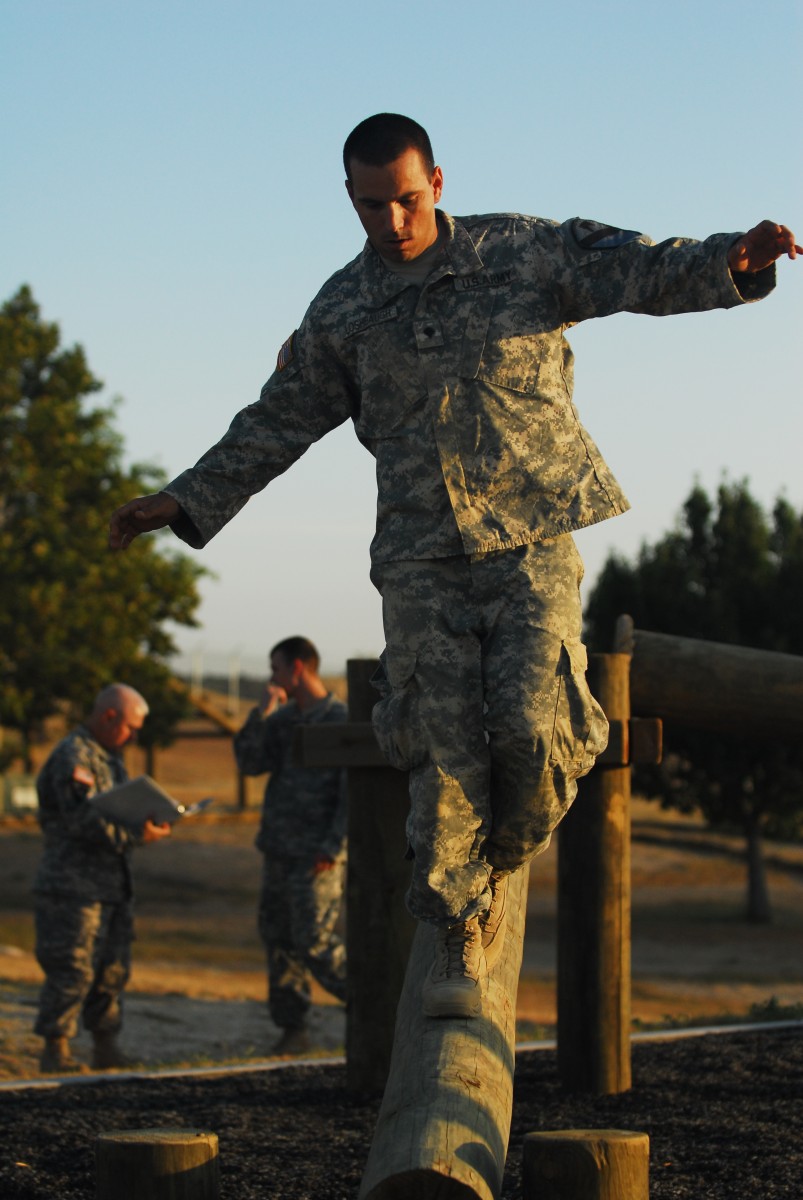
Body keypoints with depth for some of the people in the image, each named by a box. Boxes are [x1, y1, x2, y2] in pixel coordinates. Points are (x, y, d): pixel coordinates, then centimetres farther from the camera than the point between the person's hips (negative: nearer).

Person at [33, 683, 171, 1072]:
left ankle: (106, 1047, 16)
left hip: (111, 884, 10)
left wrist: (150, 820, 4)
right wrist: (136, 835, -23)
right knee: (72, 970, -7)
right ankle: (55, 1049, -1)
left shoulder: (109, 758, 19)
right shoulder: (72, 758, -14)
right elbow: (82, 821, -23)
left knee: (112, 968, 9)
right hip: (73, 885, -9)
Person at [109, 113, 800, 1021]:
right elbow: (278, 422, 19)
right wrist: (184, 502, 19)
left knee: (531, 721, -15)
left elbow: (639, 271, -5)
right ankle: (459, 944, 0)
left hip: (530, 535, -1)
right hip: (421, 553, 2)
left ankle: (499, 862, 16)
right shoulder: (342, 310, 10)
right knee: (444, 746, -7)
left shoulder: (523, 253, 4)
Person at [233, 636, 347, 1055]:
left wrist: (333, 848, -19)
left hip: (316, 857, -8)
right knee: (278, 938, 7)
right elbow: (250, 762, 3)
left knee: (313, 942, -11)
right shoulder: (283, 718, 12)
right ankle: (293, 1028, 15)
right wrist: (261, 714, -9)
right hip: (279, 848, 8)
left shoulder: (342, 721, -10)